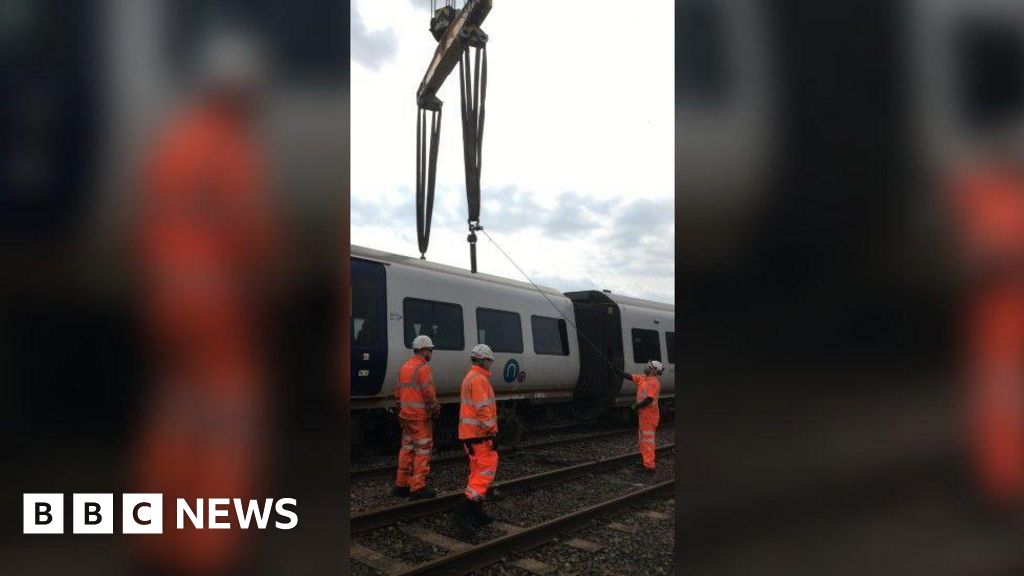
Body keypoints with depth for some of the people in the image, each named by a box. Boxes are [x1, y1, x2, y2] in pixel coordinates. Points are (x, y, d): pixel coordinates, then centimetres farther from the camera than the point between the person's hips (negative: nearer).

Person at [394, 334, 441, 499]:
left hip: (406, 415, 9)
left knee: (406, 448, 14)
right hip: (421, 415, -9)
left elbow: (398, 392, 15)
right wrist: (435, 409, -5)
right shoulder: (423, 367, -15)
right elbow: (429, 393, -19)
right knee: (423, 450, -2)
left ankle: (401, 484, 20)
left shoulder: (404, 366, 12)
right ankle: (418, 487, 1)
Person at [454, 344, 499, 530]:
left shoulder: (470, 377, 17)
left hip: (469, 433, 10)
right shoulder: (479, 379, -15)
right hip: (480, 433, -10)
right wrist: (493, 431, -19)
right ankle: (466, 506, -15)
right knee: (487, 469, -9)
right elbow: (483, 409, -22)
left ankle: (476, 512, 17)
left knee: (477, 471, 13)